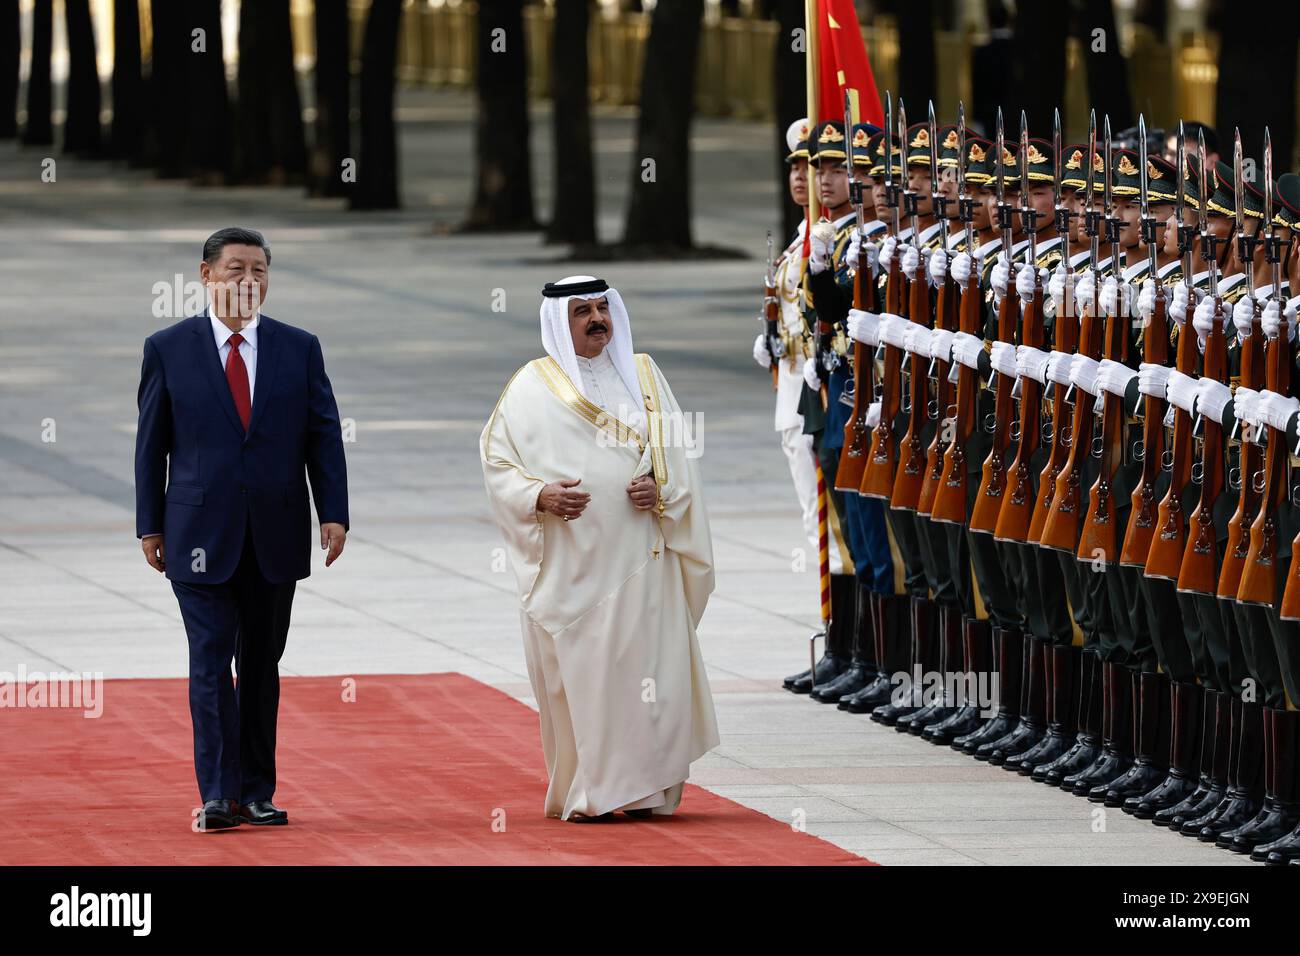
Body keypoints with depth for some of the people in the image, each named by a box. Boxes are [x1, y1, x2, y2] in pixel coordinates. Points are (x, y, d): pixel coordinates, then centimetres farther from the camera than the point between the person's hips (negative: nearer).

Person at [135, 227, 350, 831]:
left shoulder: (299, 349, 6)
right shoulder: (169, 349, 2)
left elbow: (324, 436, 6)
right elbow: (151, 442, 5)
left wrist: (333, 513, -4)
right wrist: (150, 525, 2)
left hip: (276, 534, 2)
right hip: (202, 534, -2)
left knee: (262, 663, 7)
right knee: (211, 660, -8)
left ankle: (257, 792, 12)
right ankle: (218, 796, -11)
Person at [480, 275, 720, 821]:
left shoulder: (643, 375, 13)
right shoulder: (532, 387, 5)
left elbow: (675, 449, 12)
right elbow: (496, 460, 2)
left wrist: (661, 487, -8)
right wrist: (540, 497, -14)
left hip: (638, 555, 2)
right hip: (569, 560, -2)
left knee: (644, 667, -4)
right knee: (578, 671, -5)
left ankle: (642, 788, 3)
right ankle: (584, 792, 2)